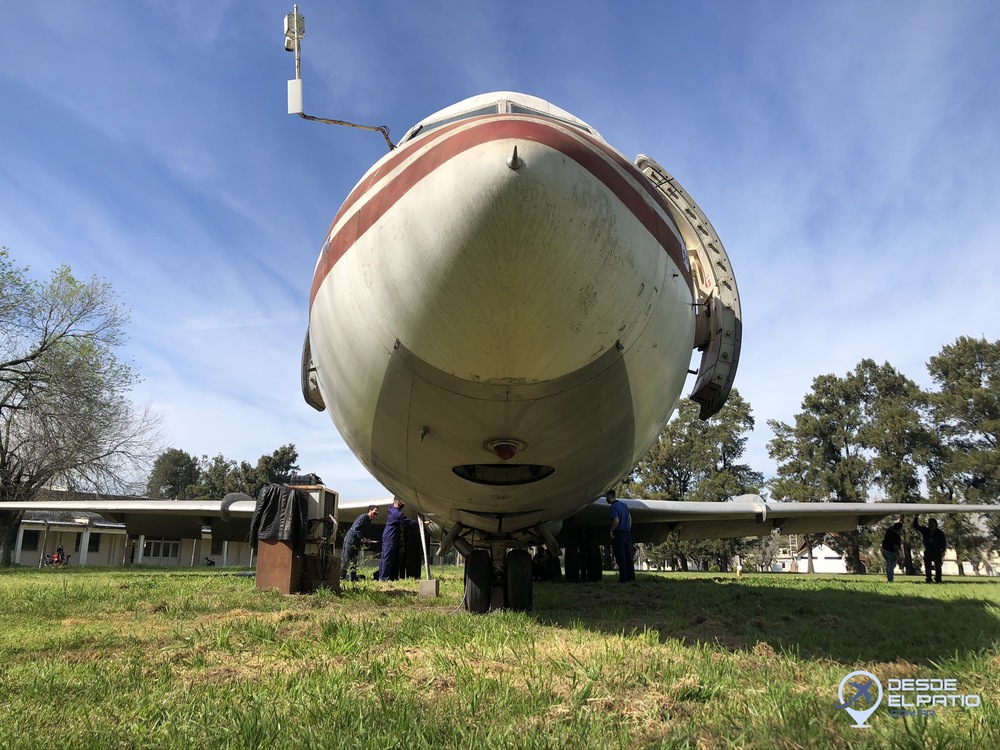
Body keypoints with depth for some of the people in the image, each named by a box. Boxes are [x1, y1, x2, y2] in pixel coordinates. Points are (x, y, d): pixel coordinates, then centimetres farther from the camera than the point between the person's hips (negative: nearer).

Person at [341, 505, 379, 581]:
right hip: (350, 540, -10)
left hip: (356, 543, 10)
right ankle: (341, 577, -6)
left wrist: (368, 539, 0)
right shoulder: (363, 517, -12)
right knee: (346, 560, -8)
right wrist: (362, 538, -21)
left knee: (354, 561, 11)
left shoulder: (369, 521, 17)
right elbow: (355, 528, -20)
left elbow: (367, 534, 19)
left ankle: (353, 578, 14)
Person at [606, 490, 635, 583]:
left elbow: (616, 520, -25)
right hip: (627, 533, 8)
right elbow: (630, 517, 19)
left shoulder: (614, 507, -14)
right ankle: (631, 577, 11)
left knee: (620, 558, -3)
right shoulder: (624, 505, 13)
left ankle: (623, 579, -2)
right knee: (628, 556, 10)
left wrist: (611, 531, -14)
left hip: (619, 534, -8)